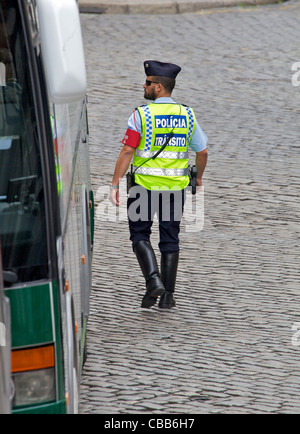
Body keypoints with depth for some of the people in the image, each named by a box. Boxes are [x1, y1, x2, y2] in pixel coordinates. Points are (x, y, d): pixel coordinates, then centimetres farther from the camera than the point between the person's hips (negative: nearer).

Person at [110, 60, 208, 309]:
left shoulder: (141, 115, -10)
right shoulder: (187, 115, 2)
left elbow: (127, 152, -15)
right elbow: (202, 152, 7)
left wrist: (115, 185, -12)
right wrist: (199, 177, 24)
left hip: (144, 185, -3)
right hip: (176, 185, 3)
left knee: (140, 234, 10)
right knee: (170, 239, 10)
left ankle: (153, 280, -10)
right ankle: (168, 295, 10)